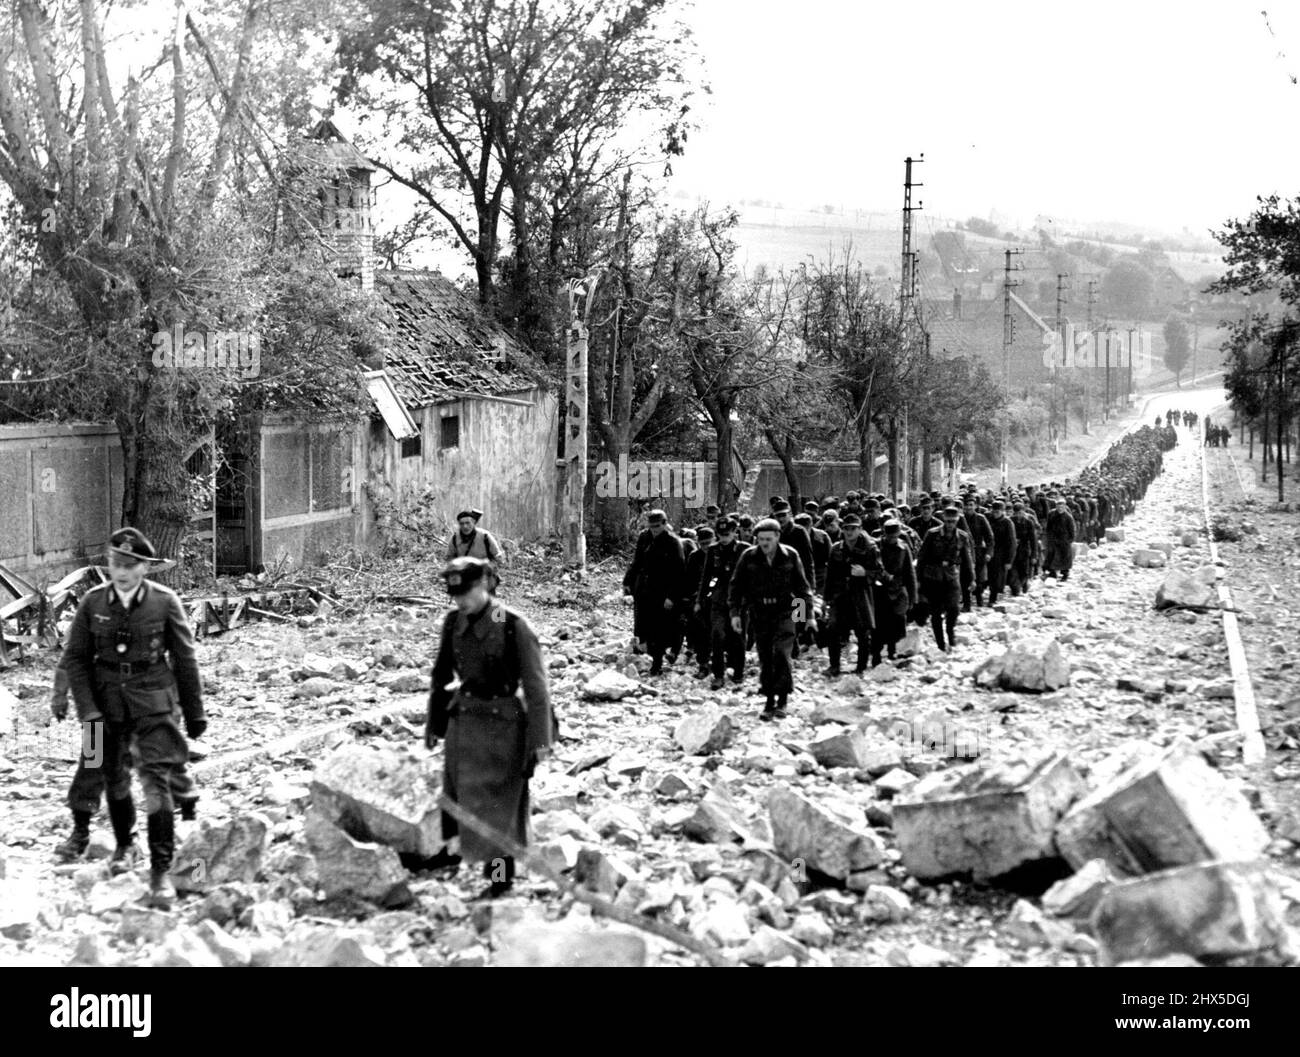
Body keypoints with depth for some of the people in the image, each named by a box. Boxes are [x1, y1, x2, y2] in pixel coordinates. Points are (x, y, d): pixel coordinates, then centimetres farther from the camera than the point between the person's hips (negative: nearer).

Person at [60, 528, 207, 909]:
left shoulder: (165, 602, -7)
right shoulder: (93, 602, -3)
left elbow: (184, 659, 0)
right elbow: (75, 658, 1)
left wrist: (194, 713, 4)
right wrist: (88, 709, -8)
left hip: (153, 704, -3)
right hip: (108, 705, 3)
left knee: (157, 782, -12)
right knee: (114, 780, 15)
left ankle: (161, 871, -7)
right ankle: (123, 846, 40)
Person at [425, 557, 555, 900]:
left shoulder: (514, 626, -17)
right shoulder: (453, 623, 1)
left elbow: (535, 685, -14)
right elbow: (441, 677, 13)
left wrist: (540, 739, -15)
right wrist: (433, 724, 16)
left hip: (503, 723, -6)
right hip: (464, 720, 6)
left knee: (498, 804, 0)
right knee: (464, 799, 7)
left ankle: (501, 877, 14)